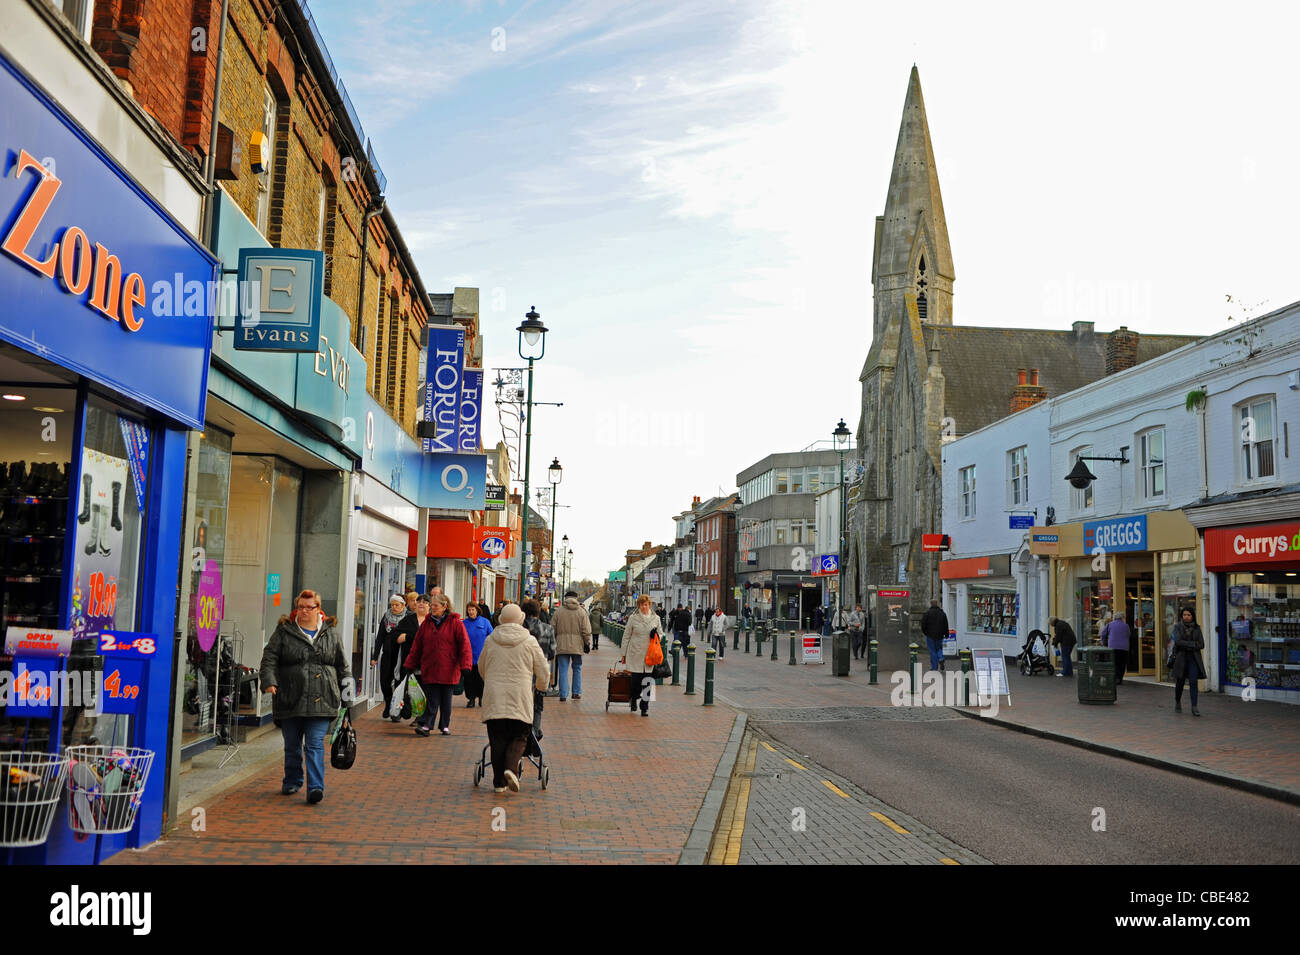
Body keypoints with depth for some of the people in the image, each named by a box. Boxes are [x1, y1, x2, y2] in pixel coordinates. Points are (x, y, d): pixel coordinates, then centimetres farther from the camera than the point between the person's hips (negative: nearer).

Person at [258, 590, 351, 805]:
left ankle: (315, 788, -11)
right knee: (292, 745, 13)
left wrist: (346, 690, 11)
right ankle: (292, 782, 32)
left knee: (315, 745, -8)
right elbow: (269, 658, -2)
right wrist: (269, 680, -18)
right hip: (290, 700, 1)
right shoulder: (283, 632, 5)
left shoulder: (330, 634, 9)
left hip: (320, 701, -1)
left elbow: (342, 665, 14)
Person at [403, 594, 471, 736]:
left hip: (448, 670, -2)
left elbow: (464, 644, -6)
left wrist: (465, 666, -12)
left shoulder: (455, 623, -3)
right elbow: (417, 646, 11)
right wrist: (409, 665, 9)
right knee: (432, 699, -3)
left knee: (446, 700, 9)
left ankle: (445, 726, 21)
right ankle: (425, 725, -3)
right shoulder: (426, 623, 8)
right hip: (429, 669, 2)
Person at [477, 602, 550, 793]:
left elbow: (481, 667, 20)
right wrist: (540, 686, 26)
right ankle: (510, 768, -15)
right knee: (519, 737, 8)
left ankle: (499, 782, 9)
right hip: (520, 699, -2)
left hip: (493, 698, 2)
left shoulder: (490, 640, 5)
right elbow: (543, 671, 4)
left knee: (498, 740, 8)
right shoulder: (529, 641, -1)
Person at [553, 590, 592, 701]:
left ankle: (563, 694, 0)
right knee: (577, 668, 15)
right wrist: (587, 644, 6)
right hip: (577, 645, 0)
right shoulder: (581, 612, -1)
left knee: (563, 670, 2)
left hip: (562, 645, 0)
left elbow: (553, 629, 3)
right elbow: (586, 631, -2)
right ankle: (577, 692, 16)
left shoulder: (558, 612, 0)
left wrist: (553, 643, 12)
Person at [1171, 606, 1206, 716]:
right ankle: (1177, 702, 33)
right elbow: (1178, 641, -16)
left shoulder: (1197, 628, 4)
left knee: (1193, 681, -12)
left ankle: (1194, 707, -12)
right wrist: (1193, 644, -15)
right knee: (1180, 682, 8)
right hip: (1181, 658, -1)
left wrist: (1186, 645, -9)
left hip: (1193, 658, 1)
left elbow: (1201, 645, -2)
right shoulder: (1177, 627, -2)